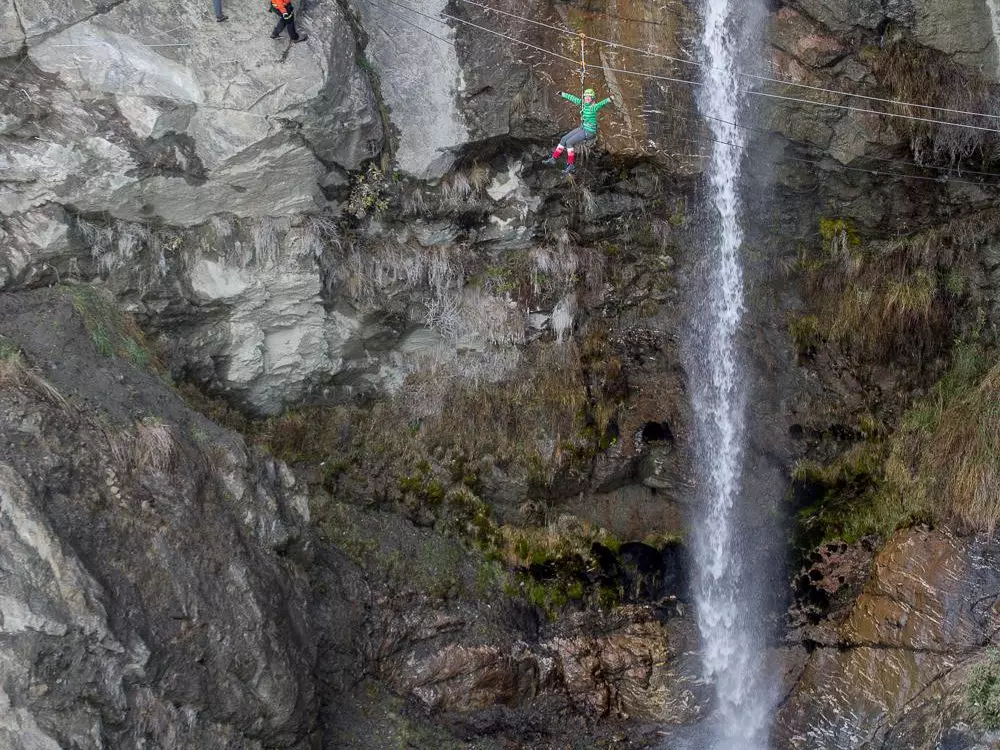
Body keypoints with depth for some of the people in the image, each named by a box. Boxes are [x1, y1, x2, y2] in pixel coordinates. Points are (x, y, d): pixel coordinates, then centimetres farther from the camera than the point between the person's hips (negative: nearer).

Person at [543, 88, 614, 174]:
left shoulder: (593, 107, -20)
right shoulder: (583, 103, 3)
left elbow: (602, 104, -40)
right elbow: (572, 98, 15)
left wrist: (609, 99, -60)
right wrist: (562, 94, 26)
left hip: (589, 132, -9)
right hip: (582, 128, 9)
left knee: (569, 142, -15)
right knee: (564, 139, 8)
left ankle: (571, 165, -7)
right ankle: (553, 158, 18)